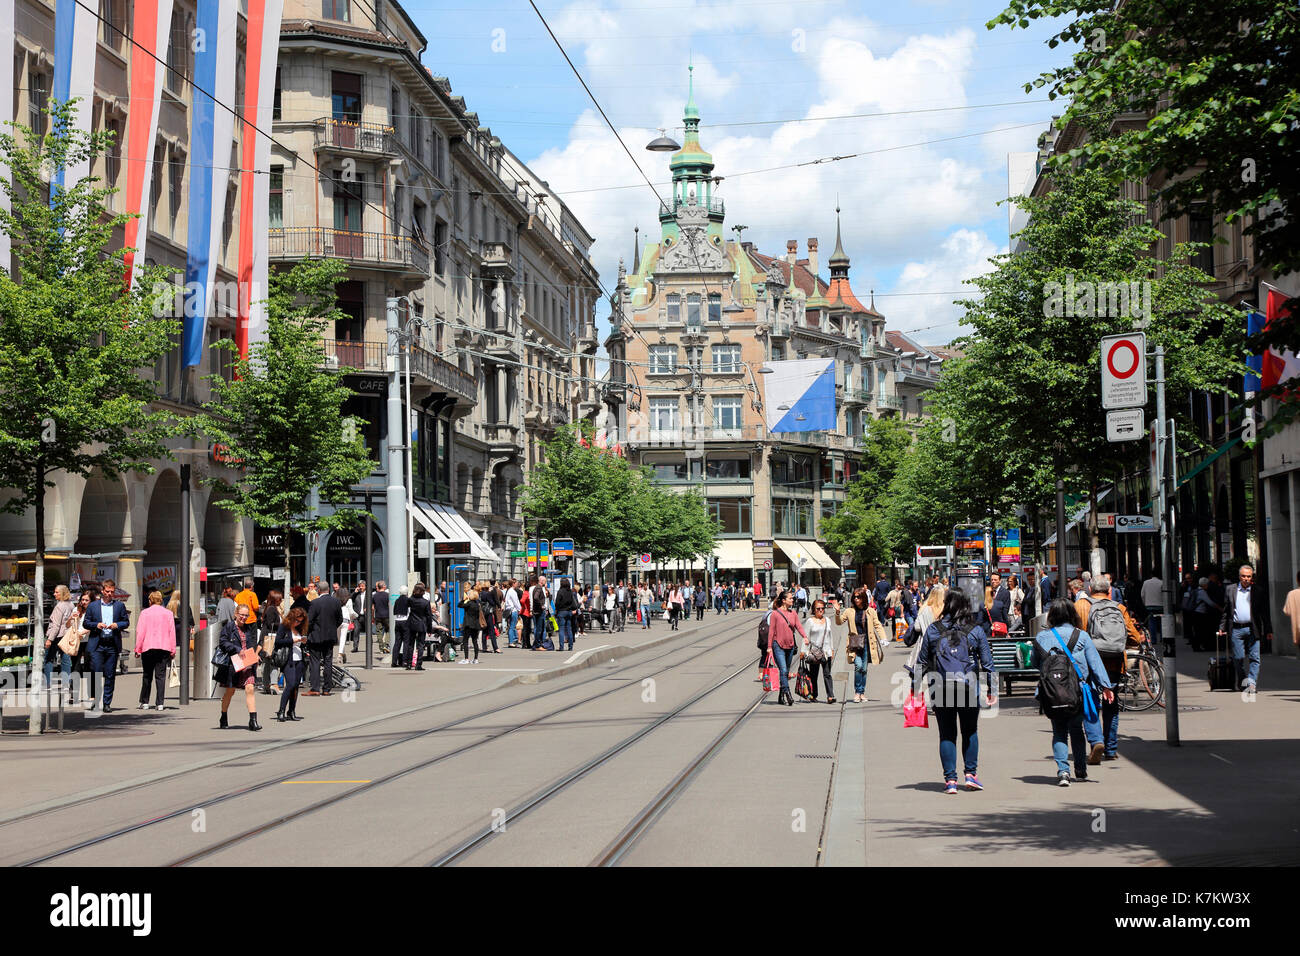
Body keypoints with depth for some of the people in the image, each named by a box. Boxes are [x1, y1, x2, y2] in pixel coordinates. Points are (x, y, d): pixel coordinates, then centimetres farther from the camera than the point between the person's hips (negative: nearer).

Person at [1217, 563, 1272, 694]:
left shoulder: (1257, 590, 6)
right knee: (1238, 658, 2)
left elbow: (1264, 612, 7)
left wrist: (1268, 630, 5)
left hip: (1252, 629, -1)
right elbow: (1225, 610, 12)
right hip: (1236, 629, 1)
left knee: (1254, 658, -5)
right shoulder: (1230, 590, 10)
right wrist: (1222, 628, 6)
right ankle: (1241, 682, 17)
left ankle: (1251, 682, -6)